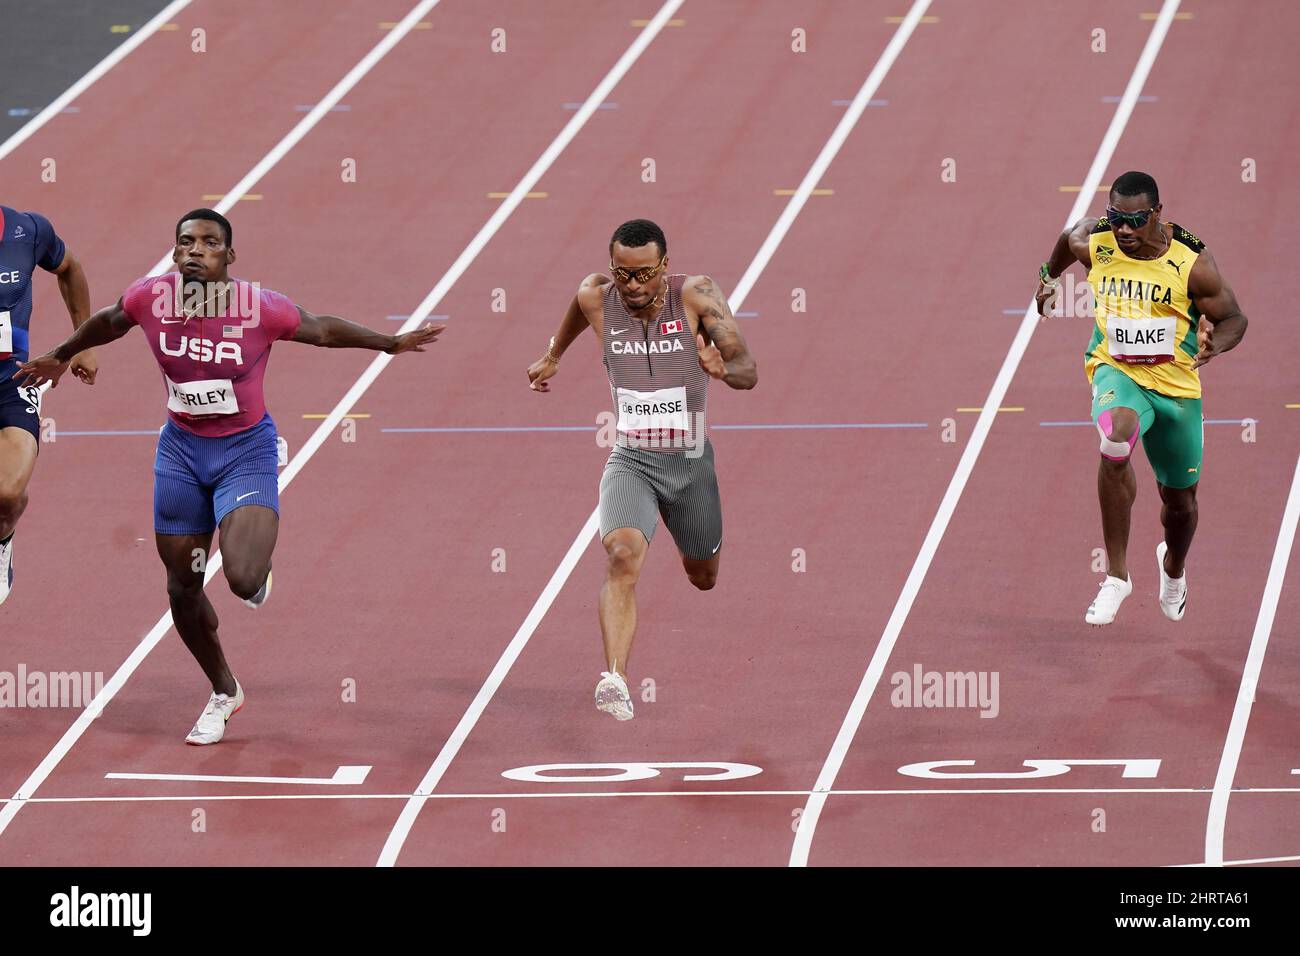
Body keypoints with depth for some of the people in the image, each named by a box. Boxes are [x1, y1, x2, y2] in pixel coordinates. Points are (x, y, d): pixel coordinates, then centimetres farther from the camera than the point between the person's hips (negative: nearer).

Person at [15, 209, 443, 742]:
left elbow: (322, 329, -2)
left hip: (246, 451, -3)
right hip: (181, 448, 3)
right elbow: (109, 323, 10)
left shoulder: (261, 308, -21)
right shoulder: (150, 297, -13)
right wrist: (61, 356, 25)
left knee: (243, 580, -23)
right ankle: (224, 693, 33)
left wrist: (388, 344, -3)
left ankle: (259, 569, 19)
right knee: (182, 587, 9)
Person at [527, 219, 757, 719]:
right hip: (630, 461, -1)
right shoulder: (596, 298, -9)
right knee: (622, 555, -29)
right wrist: (553, 355, 34)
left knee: (703, 576, 23)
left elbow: (749, 373, -18)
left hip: (691, 463, 1)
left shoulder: (696, 296, -15)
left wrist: (724, 368, -41)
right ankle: (615, 680, -40)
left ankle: (691, 541, 63)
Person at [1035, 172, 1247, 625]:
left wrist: (1213, 345, -28)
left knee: (1180, 500, 17)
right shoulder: (1092, 244, -10)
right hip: (1116, 371, -1)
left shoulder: (1191, 262, -17)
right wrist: (1049, 274, 32)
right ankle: (1116, 575, -29)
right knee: (1116, 441, -36)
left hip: (1177, 386, 1)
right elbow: (1068, 239, 15)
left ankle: (1173, 565, 55)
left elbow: (1234, 318, -7)